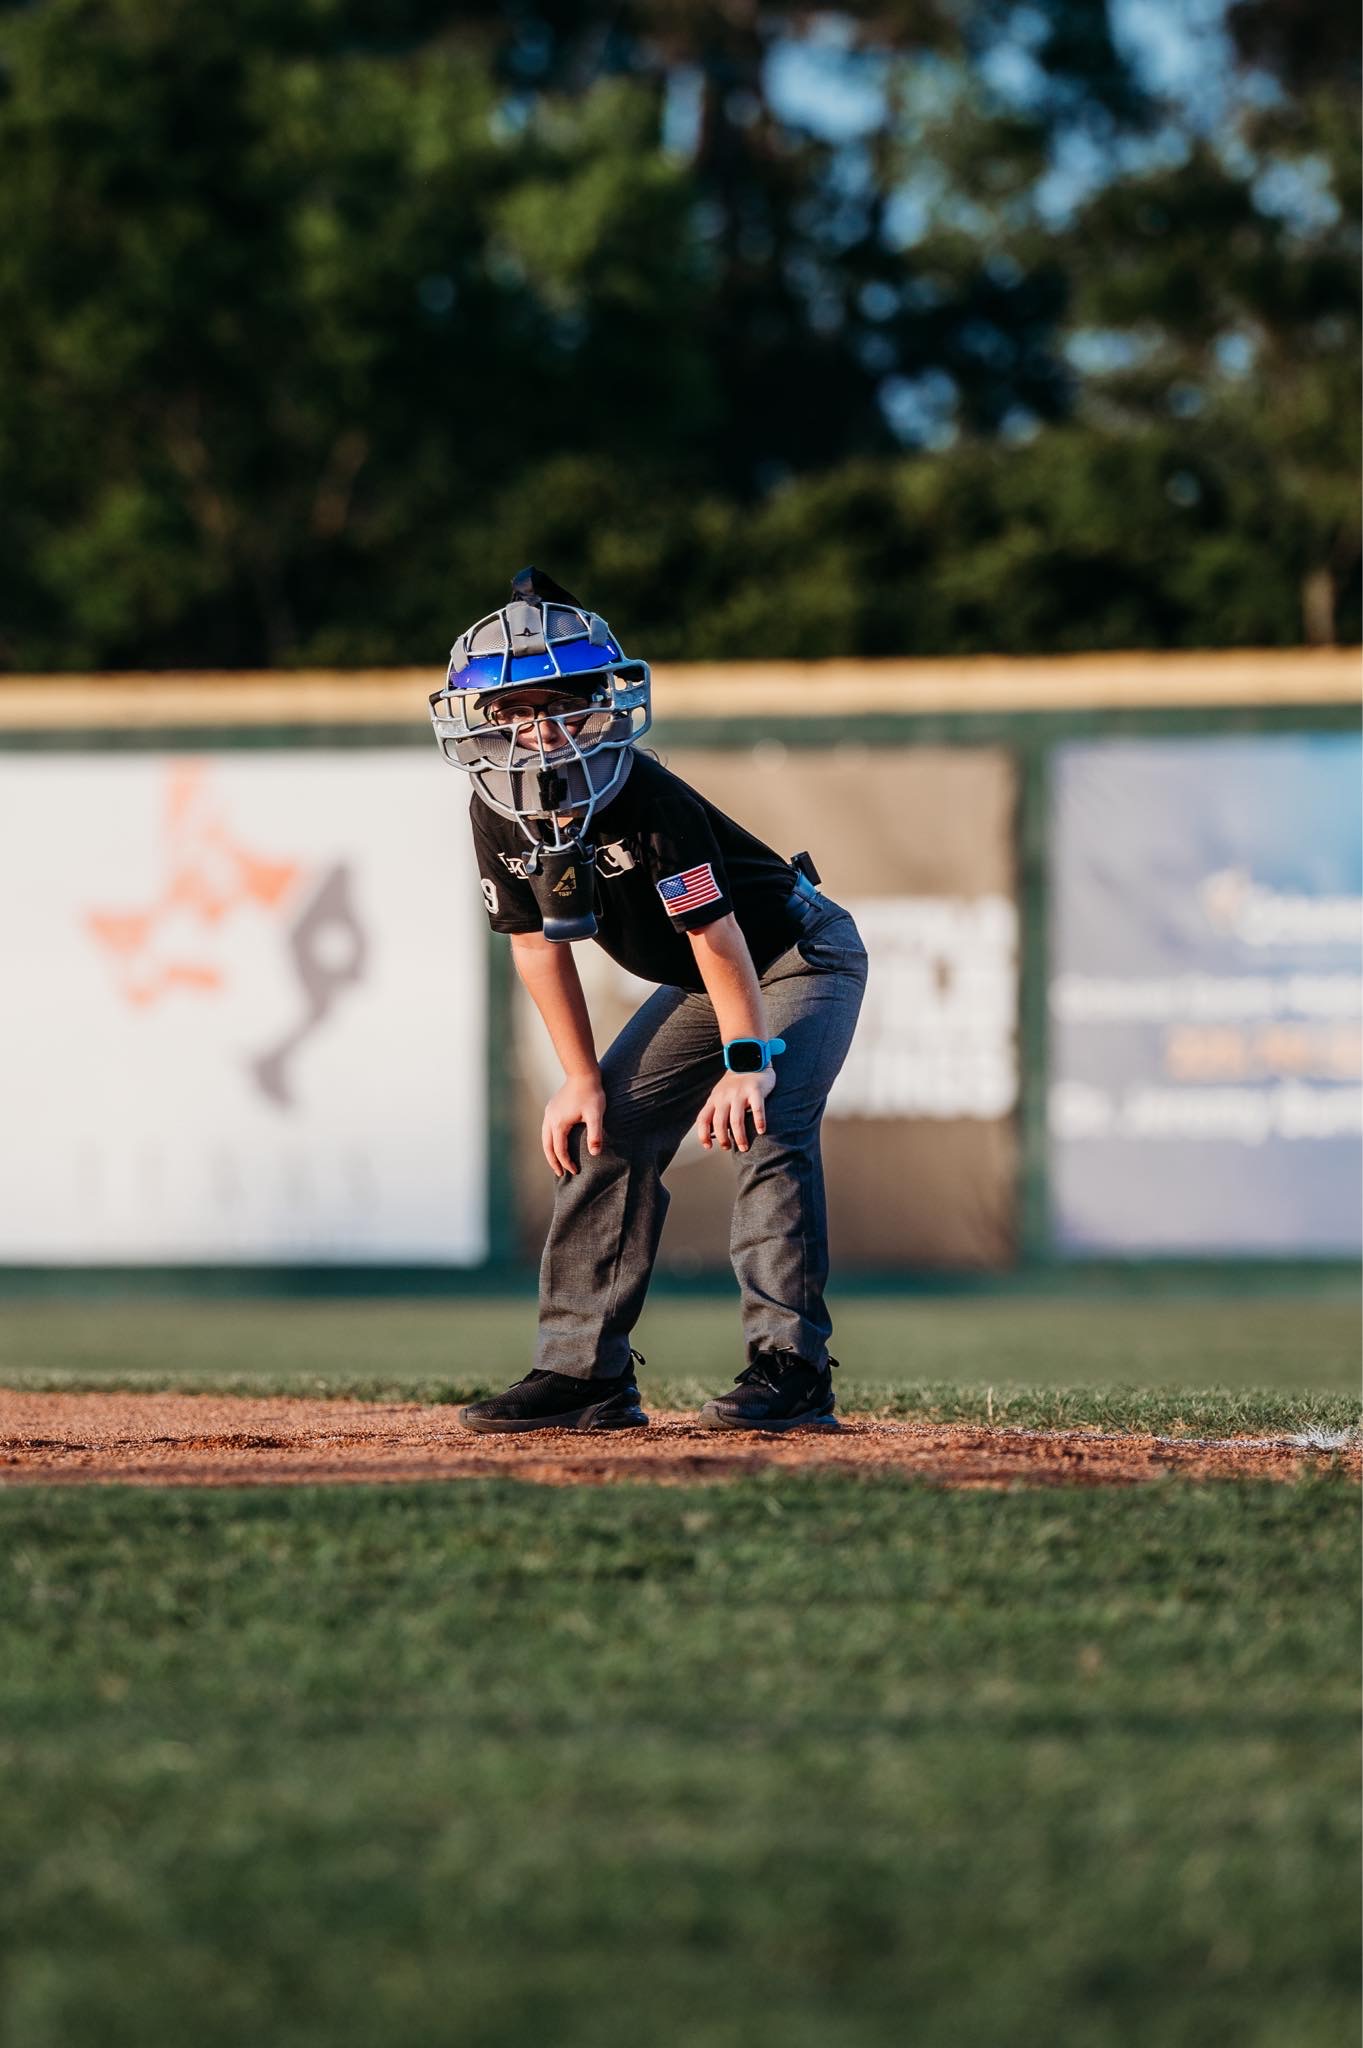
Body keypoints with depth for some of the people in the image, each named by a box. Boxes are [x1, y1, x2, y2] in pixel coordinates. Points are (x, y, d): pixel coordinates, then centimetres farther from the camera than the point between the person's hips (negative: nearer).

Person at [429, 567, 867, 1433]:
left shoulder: (649, 802, -33)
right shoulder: (502, 817, -12)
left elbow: (716, 934, -33)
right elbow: (539, 941, -2)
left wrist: (748, 1061, -36)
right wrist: (582, 1080, -3)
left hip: (799, 956, -8)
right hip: (695, 985, 8)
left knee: (765, 1128, -26)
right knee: (606, 1134, 2)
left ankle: (792, 1369, -27)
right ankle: (586, 1371, 9)